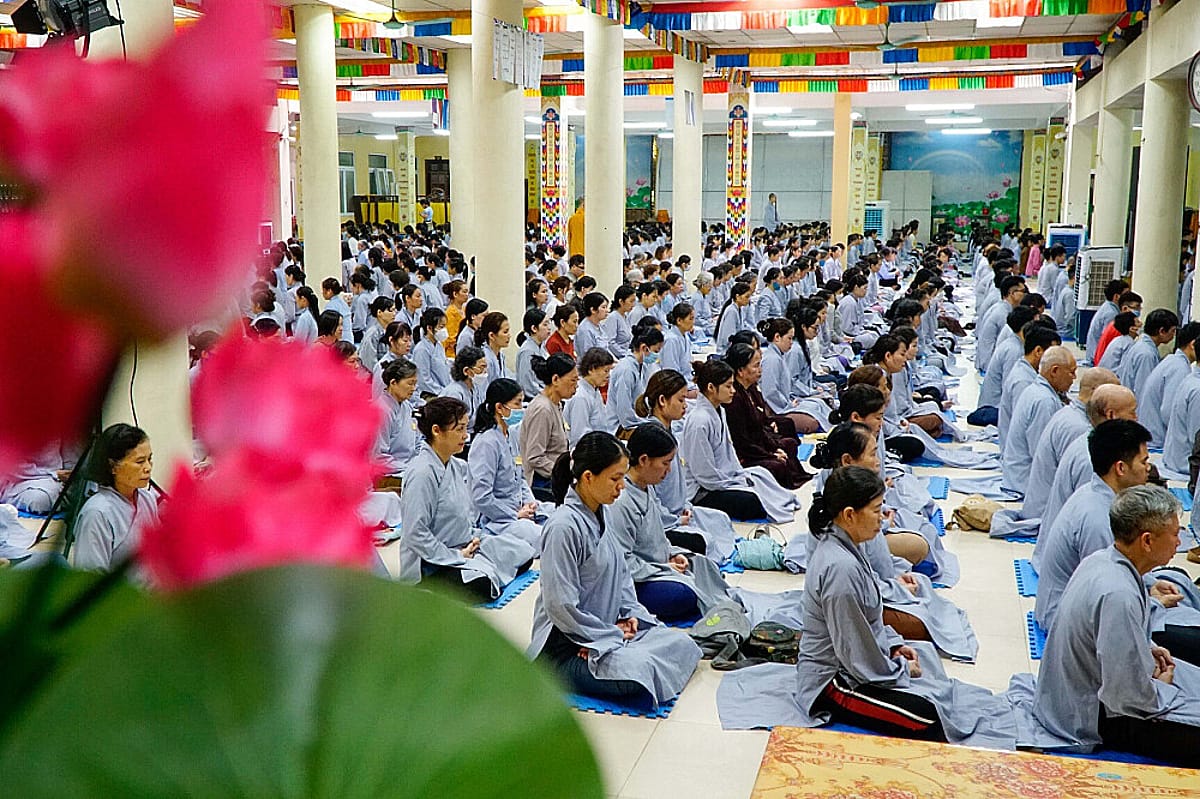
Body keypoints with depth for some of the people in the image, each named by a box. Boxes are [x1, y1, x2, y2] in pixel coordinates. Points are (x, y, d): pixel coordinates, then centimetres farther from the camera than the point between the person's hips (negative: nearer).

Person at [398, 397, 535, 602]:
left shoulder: (458, 466, 6)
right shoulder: (422, 473, -22)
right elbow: (415, 534, -25)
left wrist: (472, 538, 2)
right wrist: (456, 556, -19)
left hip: (463, 548, 9)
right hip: (430, 564, -9)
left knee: (523, 552, 9)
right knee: (481, 587, -31)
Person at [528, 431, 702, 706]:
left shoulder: (600, 514, 6)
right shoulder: (563, 527, -22)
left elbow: (620, 570, 19)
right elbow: (561, 607, -23)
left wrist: (630, 613, 2)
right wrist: (612, 633, -15)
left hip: (610, 628, 9)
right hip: (565, 646, -9)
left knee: (681, 643, -1)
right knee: (637, 673, -29)